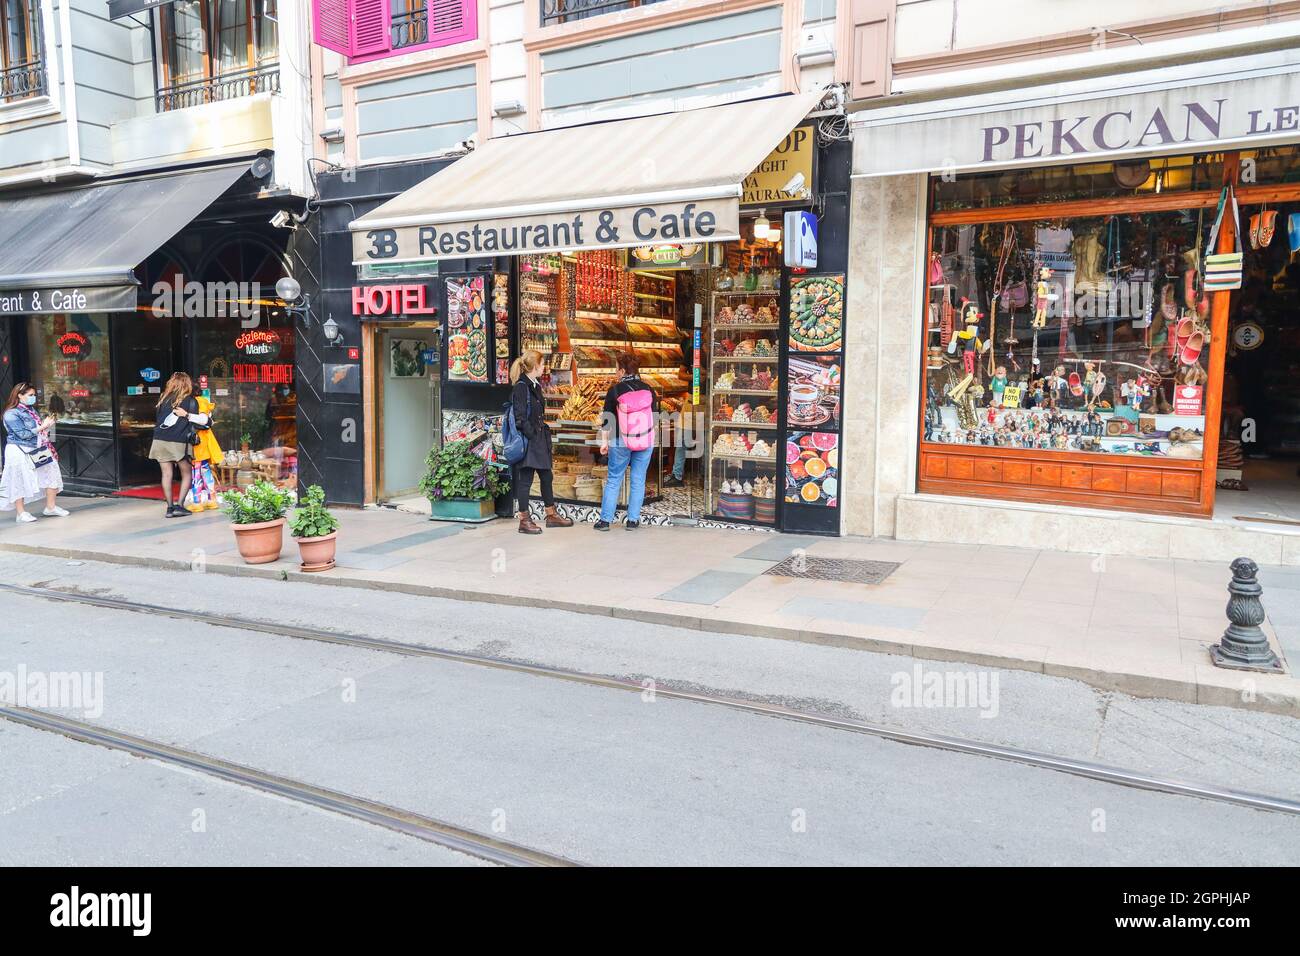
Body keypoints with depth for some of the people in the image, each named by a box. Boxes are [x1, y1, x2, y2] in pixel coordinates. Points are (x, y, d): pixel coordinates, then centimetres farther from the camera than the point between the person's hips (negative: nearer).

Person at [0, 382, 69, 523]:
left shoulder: (31, 409, 11)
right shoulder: (11, 414, -14)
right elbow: (23, 434, -20)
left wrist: (47, 425, 0)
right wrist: (42, 426, -19)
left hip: (37, 450, 8)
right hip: (20, 452, -8)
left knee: (51, 474, 4)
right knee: (19, 482, 1)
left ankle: (51, 507, 14)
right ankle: (21, 513, 11)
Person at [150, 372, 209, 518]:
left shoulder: (163, 398, 10)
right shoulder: (190, 401, 0)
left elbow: (158, 418, 14)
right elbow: (204, 420, -5)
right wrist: (187, 415, -1)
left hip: (160, 441, 3)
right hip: (179, 443, -3)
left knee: (167, 474, 6)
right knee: (187, 474, 10)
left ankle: (170, 507, 5)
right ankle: (179, 505, 1)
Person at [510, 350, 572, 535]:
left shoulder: (535, 386, 13)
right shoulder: (521, 387, -14)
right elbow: (520, 418, -19)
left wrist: (544, 432, 12)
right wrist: (531, 435, -18)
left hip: (539, 439, 9)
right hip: (528, 441, -9)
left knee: (547, 476, 15)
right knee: (525, 480, -1)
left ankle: (551, 515, 26)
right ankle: (524, 521, 7)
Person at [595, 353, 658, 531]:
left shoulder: (615, 390, -7)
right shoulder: (648, 389, 0)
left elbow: (607, 419, -4)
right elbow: (655, 416, 7)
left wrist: (604, 441, 5)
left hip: (620, 443, -2)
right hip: (645, 442, 2)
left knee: (613, 480, 8)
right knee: (638, 480, 8)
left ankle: (605, 520, 10)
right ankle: (633, 520, 10)